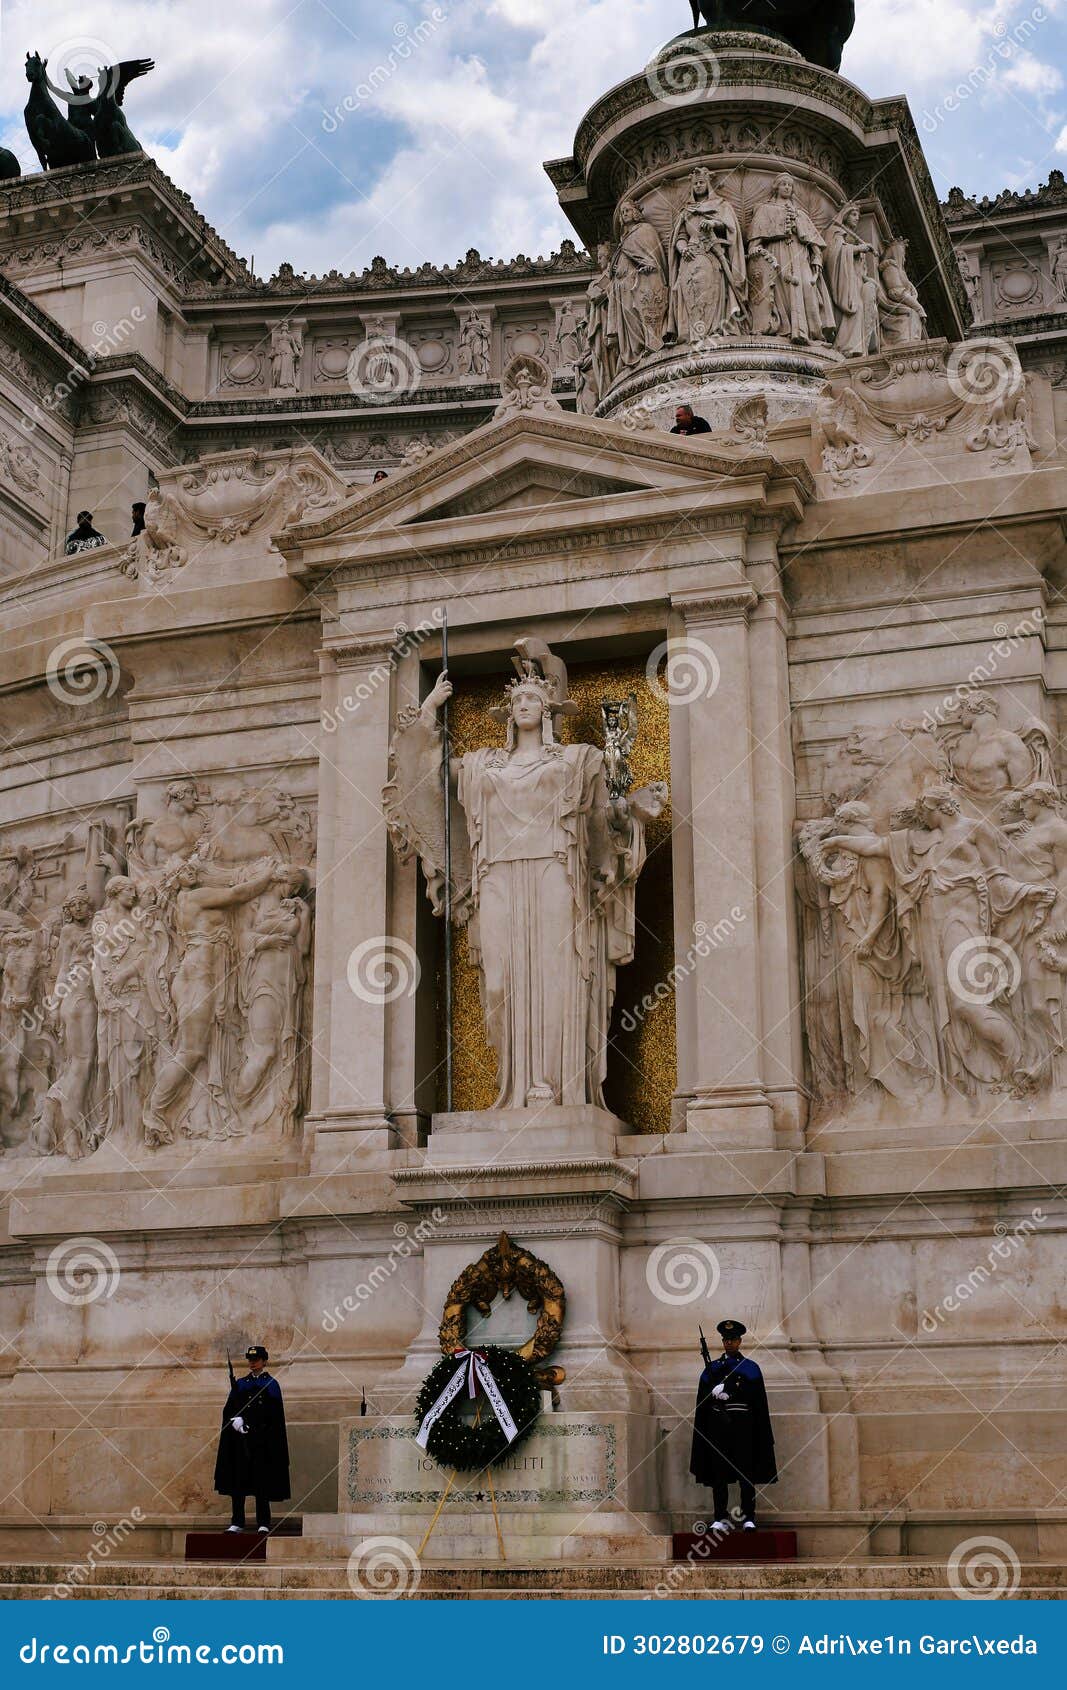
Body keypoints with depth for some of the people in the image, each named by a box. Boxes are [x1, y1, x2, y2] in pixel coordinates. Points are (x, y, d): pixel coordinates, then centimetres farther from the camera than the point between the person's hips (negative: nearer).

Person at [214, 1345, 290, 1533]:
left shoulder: (271, 1384, 6)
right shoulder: (240, 1384, 14)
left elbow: (276, 1416, -2)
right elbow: (228, 1409, 7)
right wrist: (235, 1420, -14)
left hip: (262, 1440, -3)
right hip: (241, 1438, 3)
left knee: (261, 1482, -3)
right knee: (238, 1481, 1)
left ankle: (263, 1523, 2)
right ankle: (237, 1522, 8)